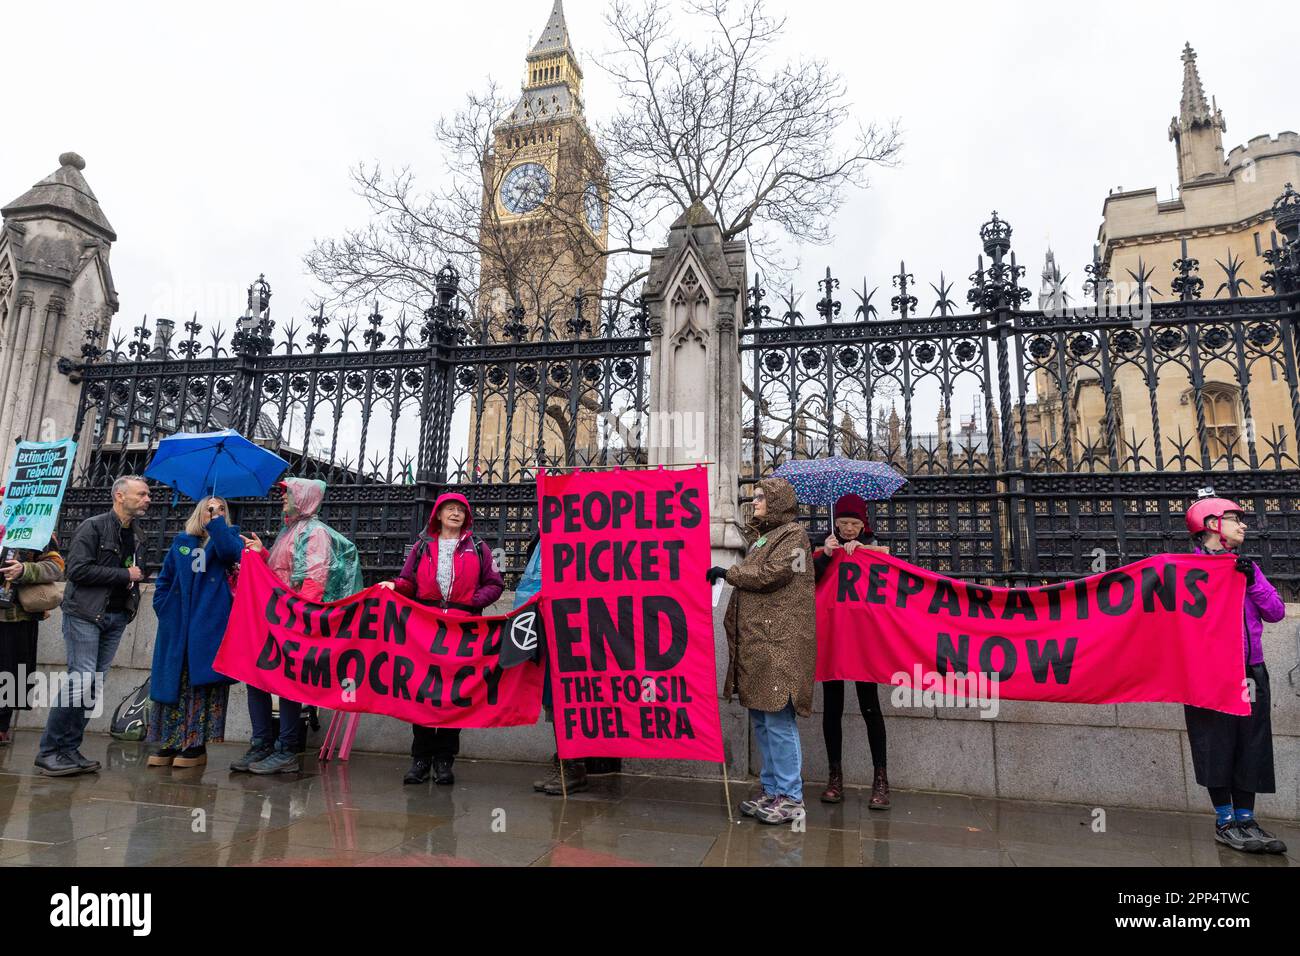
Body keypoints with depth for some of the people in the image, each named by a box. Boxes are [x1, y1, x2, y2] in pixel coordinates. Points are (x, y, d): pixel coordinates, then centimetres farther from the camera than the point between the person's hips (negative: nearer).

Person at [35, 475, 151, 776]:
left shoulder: (136, 536, 16)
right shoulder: (93, 527, -6)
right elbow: (77, 570, -16)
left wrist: (137, 578, 6)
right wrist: (124, 575, -12)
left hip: (116, 618, 7)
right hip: (86, 615, -7)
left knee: (94, 686, 5)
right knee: (81, 682, -12)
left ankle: (69, 749, 13)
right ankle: (48, 752, 0)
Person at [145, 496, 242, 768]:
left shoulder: (229, 536, 8)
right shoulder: (182, 541, 16)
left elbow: (231, 553, -16)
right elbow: (164, 579, 19)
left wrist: (216, 520, -10)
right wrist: (163, 608, 7)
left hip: (210, 625, -3)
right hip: (177, 624, 3)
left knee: (203, 682, -3)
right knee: (172, 681, 4)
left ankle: (197, 746, 3)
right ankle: (170, 744, 13)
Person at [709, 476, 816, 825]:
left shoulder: (793, 534, -4)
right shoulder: (763, 537, 22)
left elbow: (770, 574, -15)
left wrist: (728, 573, -5)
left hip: (779, 642, -9)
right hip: (757, 641, 9)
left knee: (778, 719, -7)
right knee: (761, 718, 11)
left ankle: (790, 798, 1)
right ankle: (772, 790, 20)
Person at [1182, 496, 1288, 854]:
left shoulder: (1246, 566, 13)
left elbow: (1276, 612, 4)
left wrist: (1251, 579, -8)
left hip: (1250, 670, 5)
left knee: (1250, 744, 6)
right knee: (1216, 743, 0)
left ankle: (1246, 819, 15)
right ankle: (1225, 821, 10)